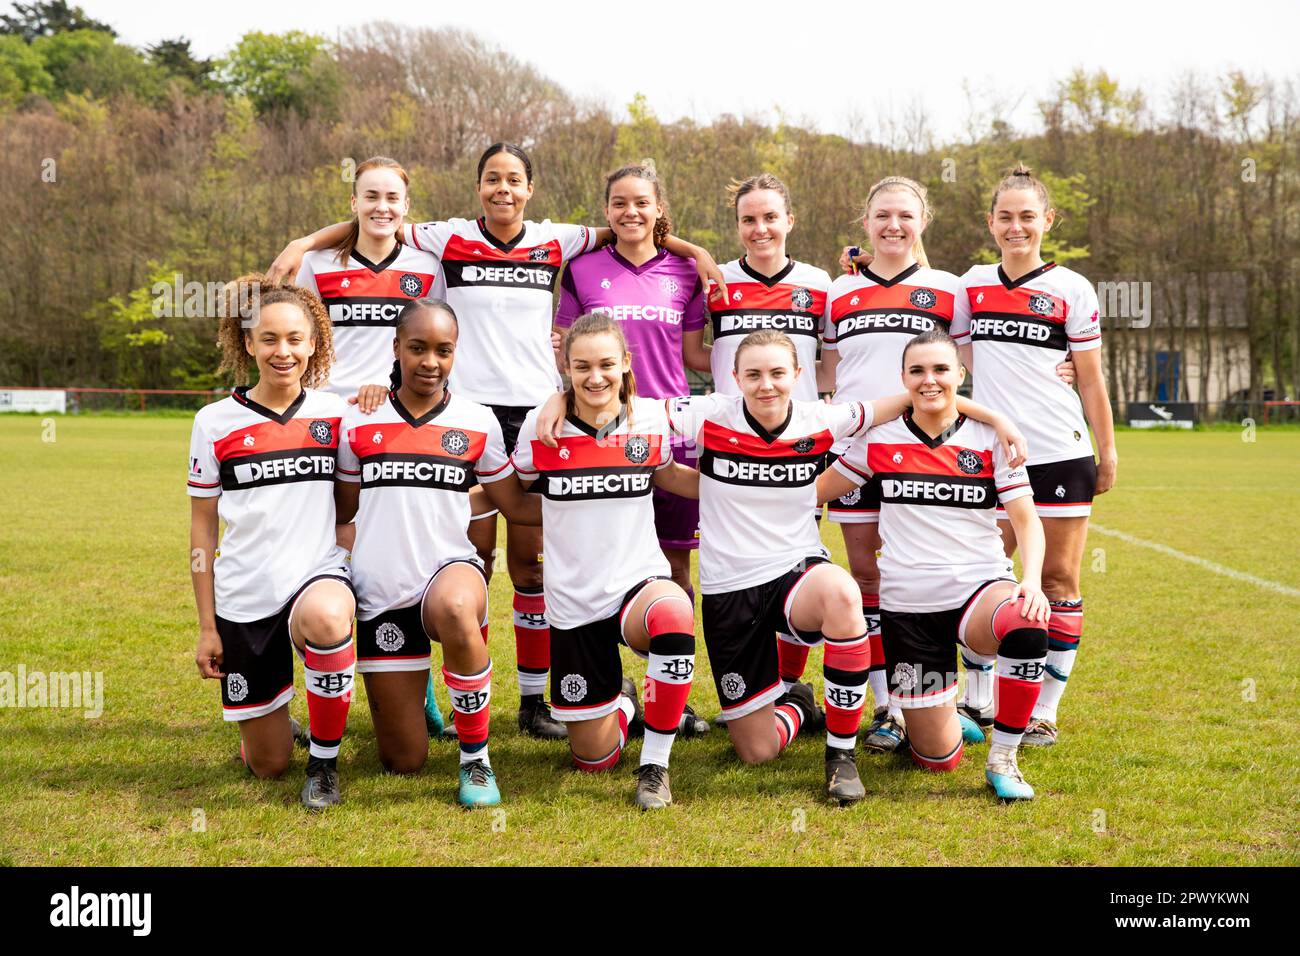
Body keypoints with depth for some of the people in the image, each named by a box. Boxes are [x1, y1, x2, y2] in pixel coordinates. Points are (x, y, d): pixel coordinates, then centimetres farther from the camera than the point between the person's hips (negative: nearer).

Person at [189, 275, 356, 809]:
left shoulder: (335, 412, 3)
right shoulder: (215, 423, 1)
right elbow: (202, 527, 5)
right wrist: (207, 626, 3)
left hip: (319, 575, -1)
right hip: (244, 599, 1)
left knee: (325, 618, -41)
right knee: (267, 764, 4)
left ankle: (324, 760, -17)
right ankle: (266, 717, 43)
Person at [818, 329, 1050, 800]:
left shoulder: (989, 437, 0)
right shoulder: (880, 438, 3)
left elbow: (1026, 519, -3)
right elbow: (815, 490, 13)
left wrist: (1031, 579, -21)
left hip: (980, 588, 0)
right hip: (907, 604, 1)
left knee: (1026, 627, -39)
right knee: (937, 758, -3)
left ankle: (1003, 758, -16)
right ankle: (938, 714, 37)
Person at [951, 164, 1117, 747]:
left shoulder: (1071, 289, 0)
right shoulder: (972, 286, 8)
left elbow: (1091, 379, 2)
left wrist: (1107, 450, 2)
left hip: (1060, 453, -3)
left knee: (1058, 581, 2)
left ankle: (1044, 712, 9)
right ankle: (978, 700, 14)